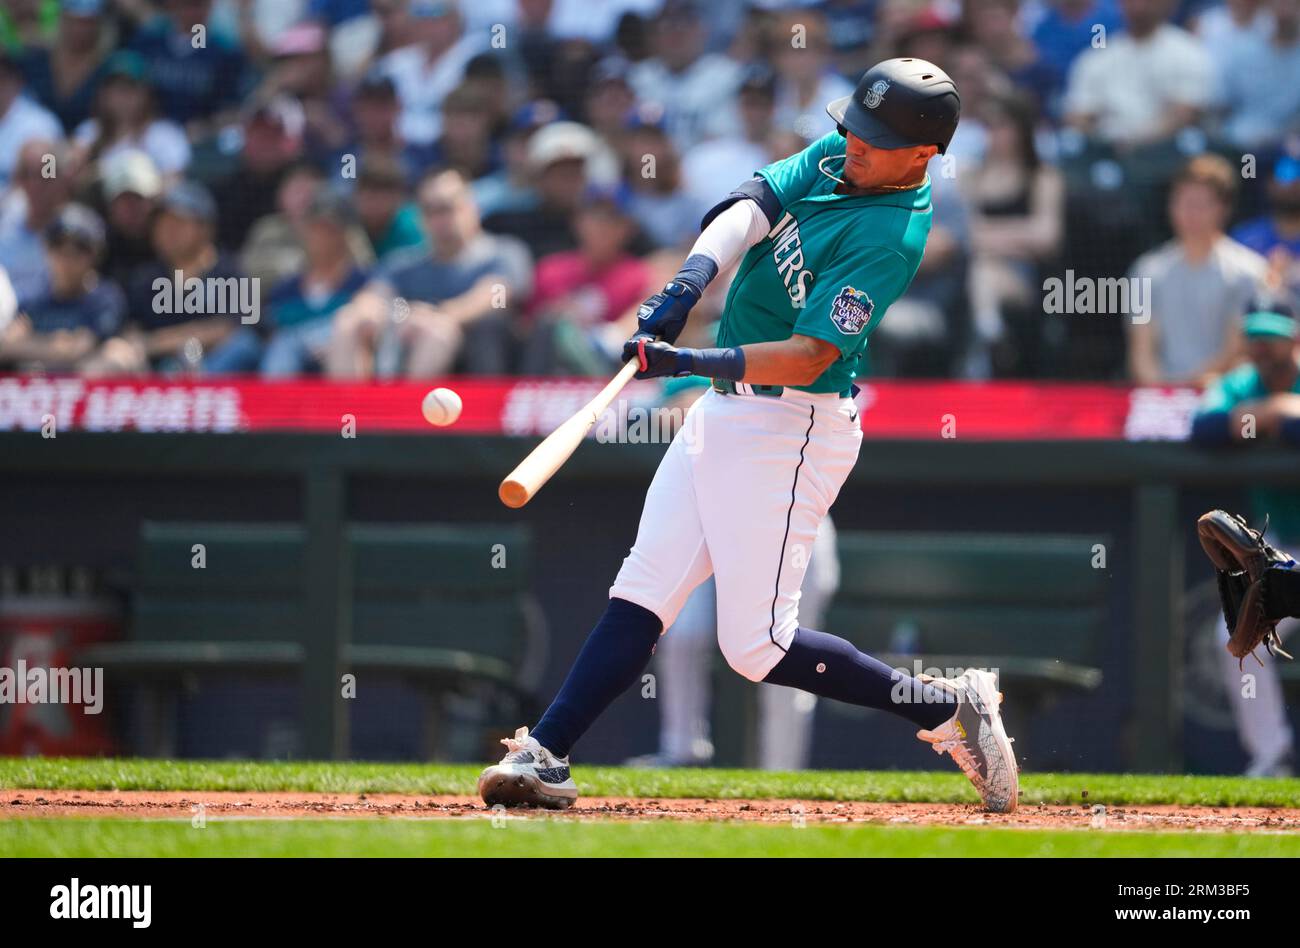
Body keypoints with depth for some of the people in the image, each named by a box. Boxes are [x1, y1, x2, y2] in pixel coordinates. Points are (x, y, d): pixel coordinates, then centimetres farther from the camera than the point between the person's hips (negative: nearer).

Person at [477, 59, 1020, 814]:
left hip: (791, 429, -8)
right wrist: (689, 284, -24)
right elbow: (750, 208, -7)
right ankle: (545, 756, 1)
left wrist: (689, 362, -34)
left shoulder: (890, 236, -21)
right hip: (726, 410, 8)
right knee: (643, 590, 3)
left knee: (756, 645, -8)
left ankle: (948, 708, 3)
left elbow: (809, 357, -26)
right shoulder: (835, 158, 4)